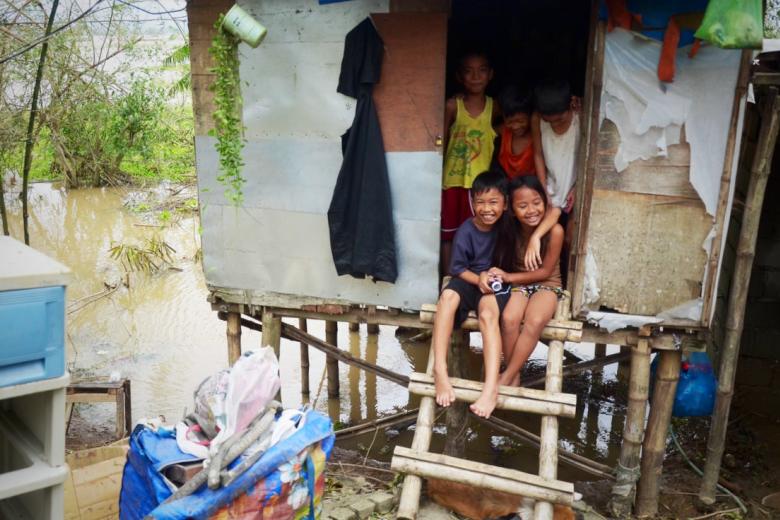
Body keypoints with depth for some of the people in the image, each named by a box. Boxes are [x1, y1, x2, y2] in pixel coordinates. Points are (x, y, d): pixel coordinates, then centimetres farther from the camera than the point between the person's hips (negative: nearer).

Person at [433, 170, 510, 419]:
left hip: (497, 282, -1)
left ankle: (491, 385, -46)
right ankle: (440, 370, -38)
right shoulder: (466, 232, -7)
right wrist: (478, 279, -20)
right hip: (470, 279, 1)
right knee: (447, 296, -34)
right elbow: (458, 268, -3)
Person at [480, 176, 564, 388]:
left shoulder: (555, 230, -19)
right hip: (518, 285, 2)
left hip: (546, 285, -2)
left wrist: (508, 277, -16)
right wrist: (492, 275, -18)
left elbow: (545, 271, -12)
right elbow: (502, 262, 4)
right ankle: (514, 375, -9)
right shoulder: (509, 230, -10)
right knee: (509, 318, -28)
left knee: (535, 321, -32)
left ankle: (506, 378, -17)